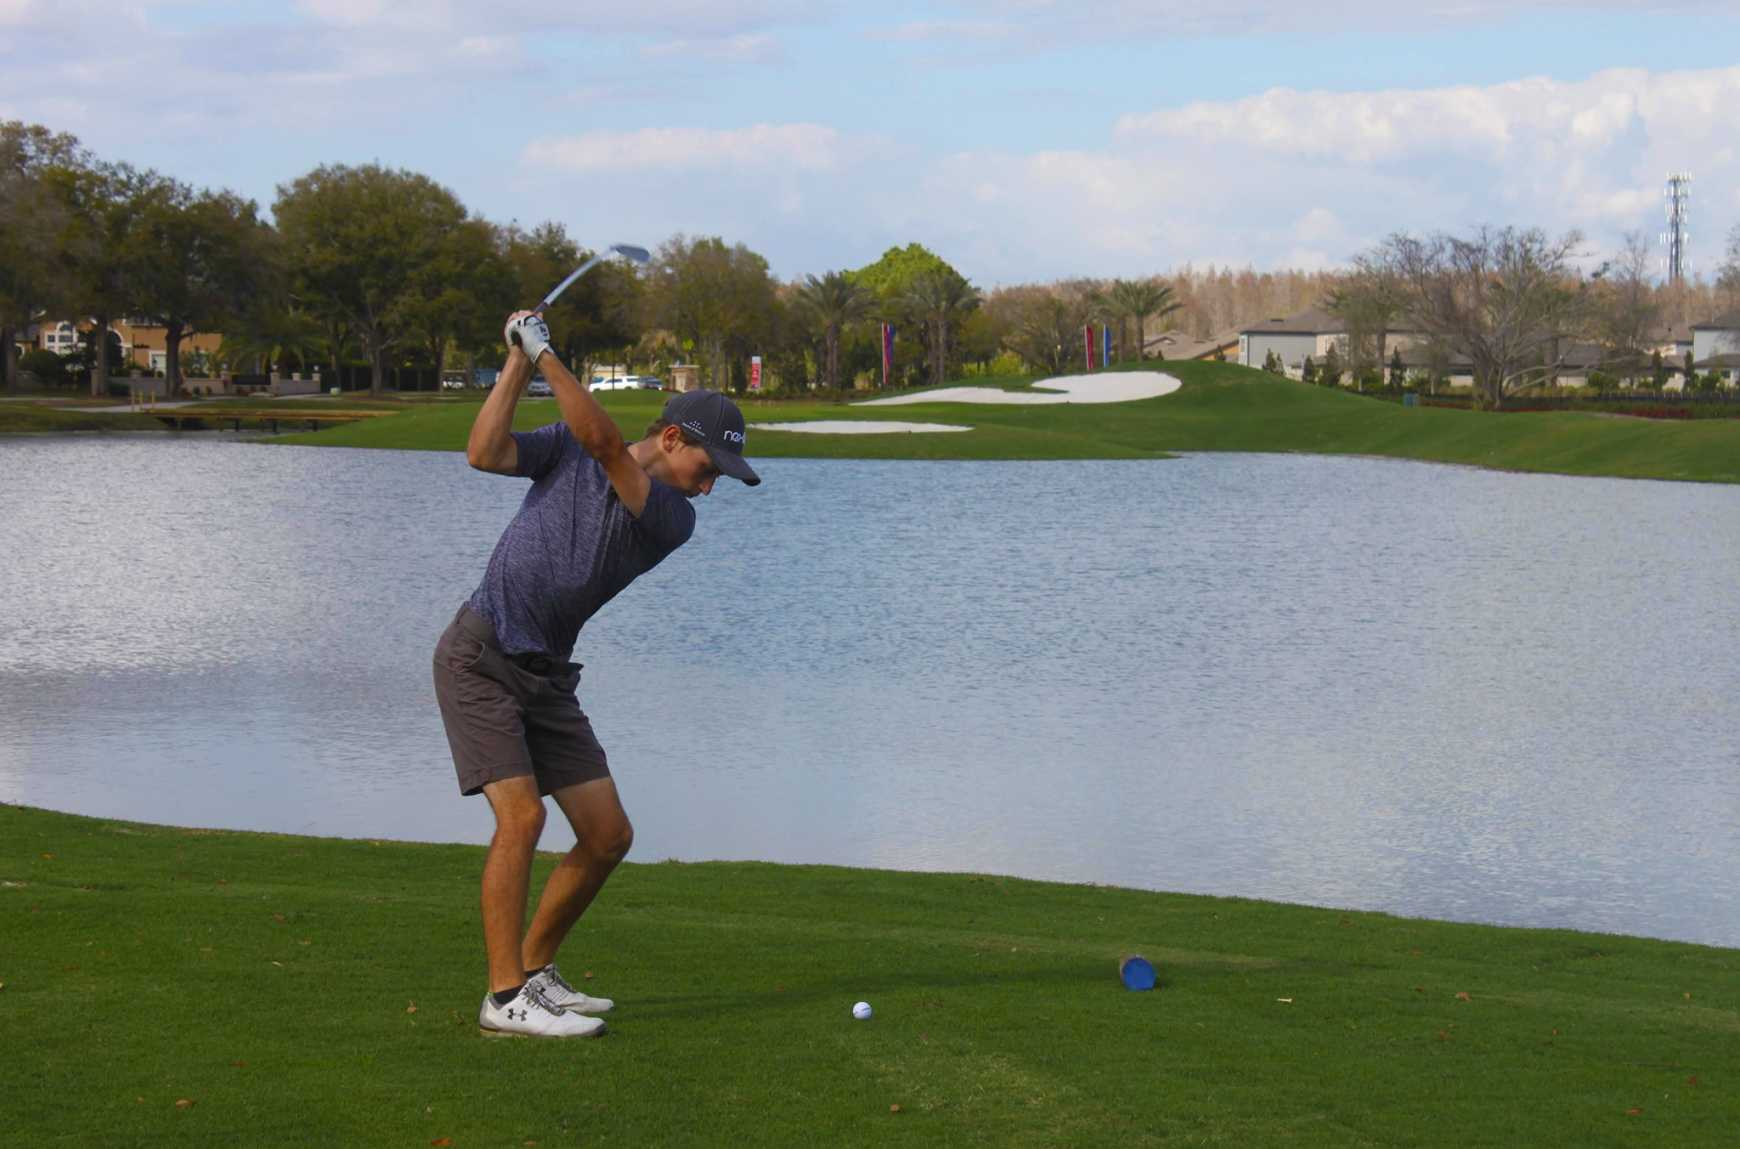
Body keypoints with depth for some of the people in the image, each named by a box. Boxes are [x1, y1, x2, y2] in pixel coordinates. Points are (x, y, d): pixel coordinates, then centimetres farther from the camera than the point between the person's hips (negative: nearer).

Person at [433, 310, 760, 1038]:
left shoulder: (673, 520, -2)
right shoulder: (566, 449, 0)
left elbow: (604, 443, -17)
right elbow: (484, 453, -13)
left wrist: (544, 353, -18)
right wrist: (519, 362, -14)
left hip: (545, 676, 5)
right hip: (479, 656, -5)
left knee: (608, 835, 2)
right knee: (521, 816, -18)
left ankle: (534, 971, 19)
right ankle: (506, 999, -14)